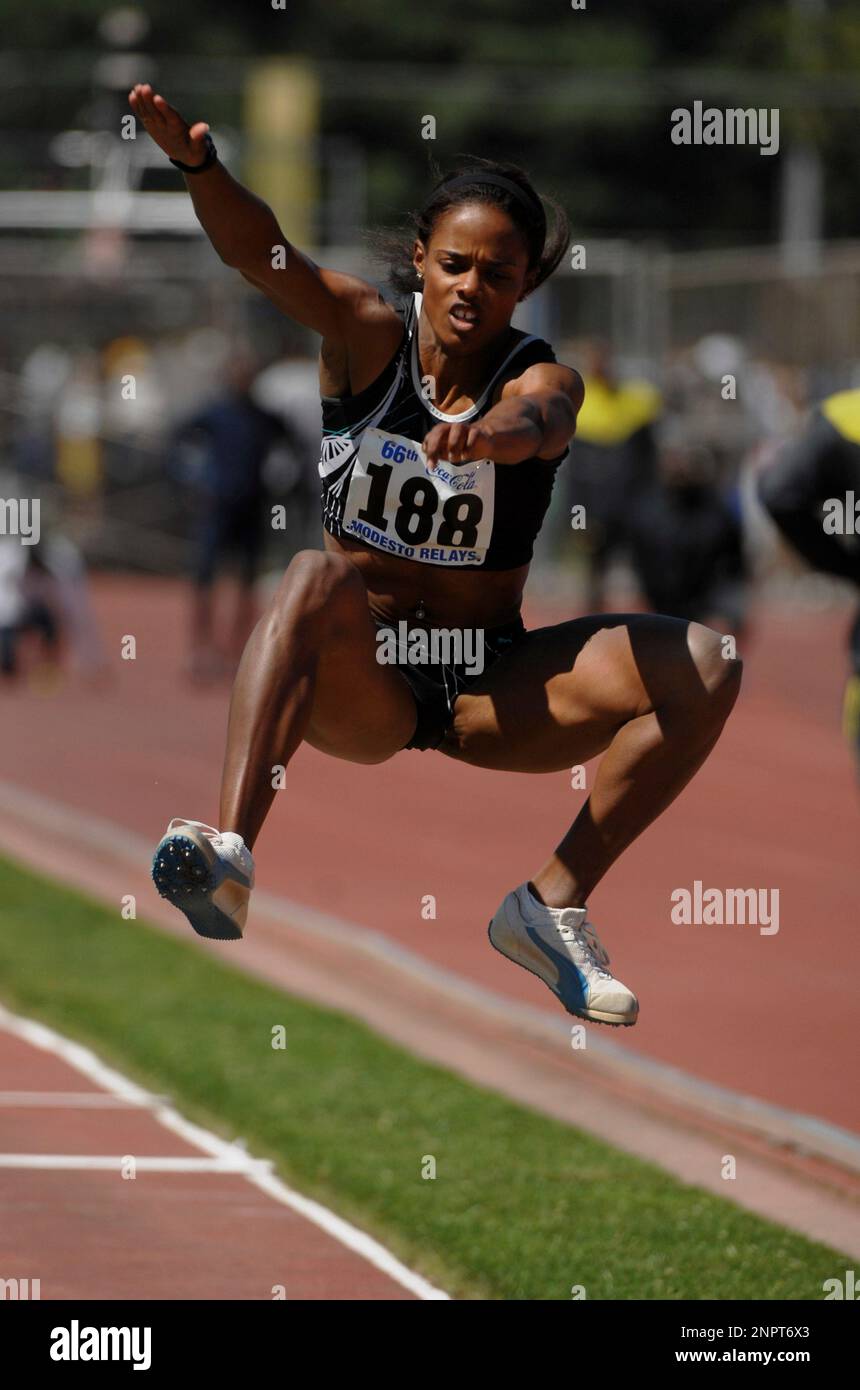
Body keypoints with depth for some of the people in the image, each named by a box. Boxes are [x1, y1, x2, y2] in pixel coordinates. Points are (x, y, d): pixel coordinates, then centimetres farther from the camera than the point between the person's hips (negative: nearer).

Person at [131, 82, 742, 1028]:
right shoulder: (368, 338, -5)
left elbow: (539, 419, -34)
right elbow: (255, 250, -23)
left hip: (488, 688, 1)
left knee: (703, 667, -19)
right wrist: (198, 165, -44)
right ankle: (231, 854, -52)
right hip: (358, 686, -1)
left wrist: (496, 431, -60)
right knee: (325, 579, -36)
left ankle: (553, 905, -12)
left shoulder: (541, 378, -8)